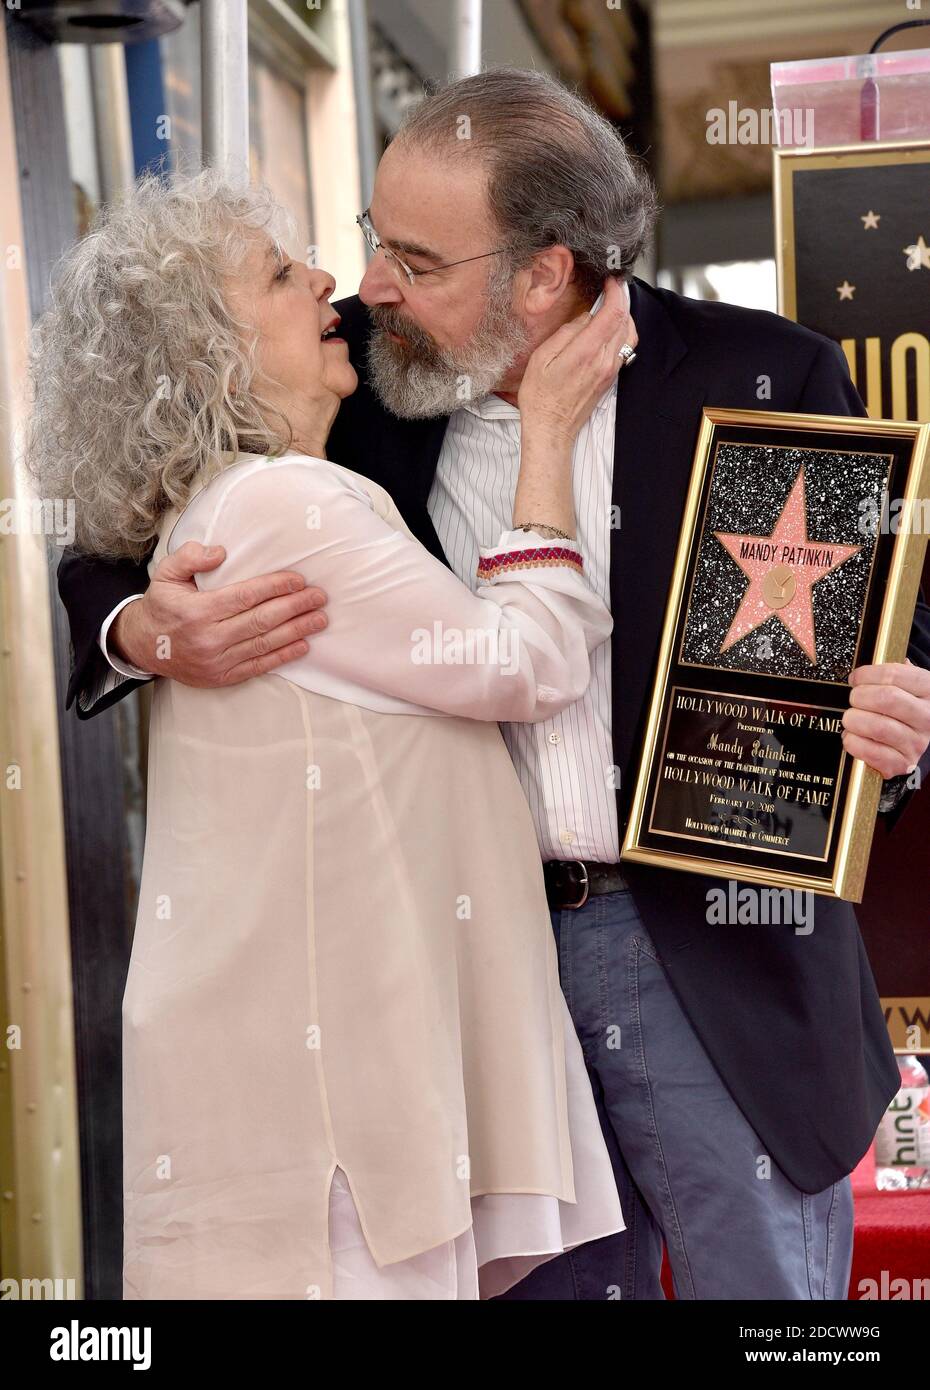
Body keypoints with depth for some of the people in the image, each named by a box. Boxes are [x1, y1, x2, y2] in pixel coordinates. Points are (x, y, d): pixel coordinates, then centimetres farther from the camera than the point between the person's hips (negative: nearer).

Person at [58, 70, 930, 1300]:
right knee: (546, 1281, 16)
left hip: (720, 970, -2)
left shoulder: (764, 379, -9)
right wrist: (146, 632, -17)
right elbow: (111, 561, 6)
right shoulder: (363, 375, -2)